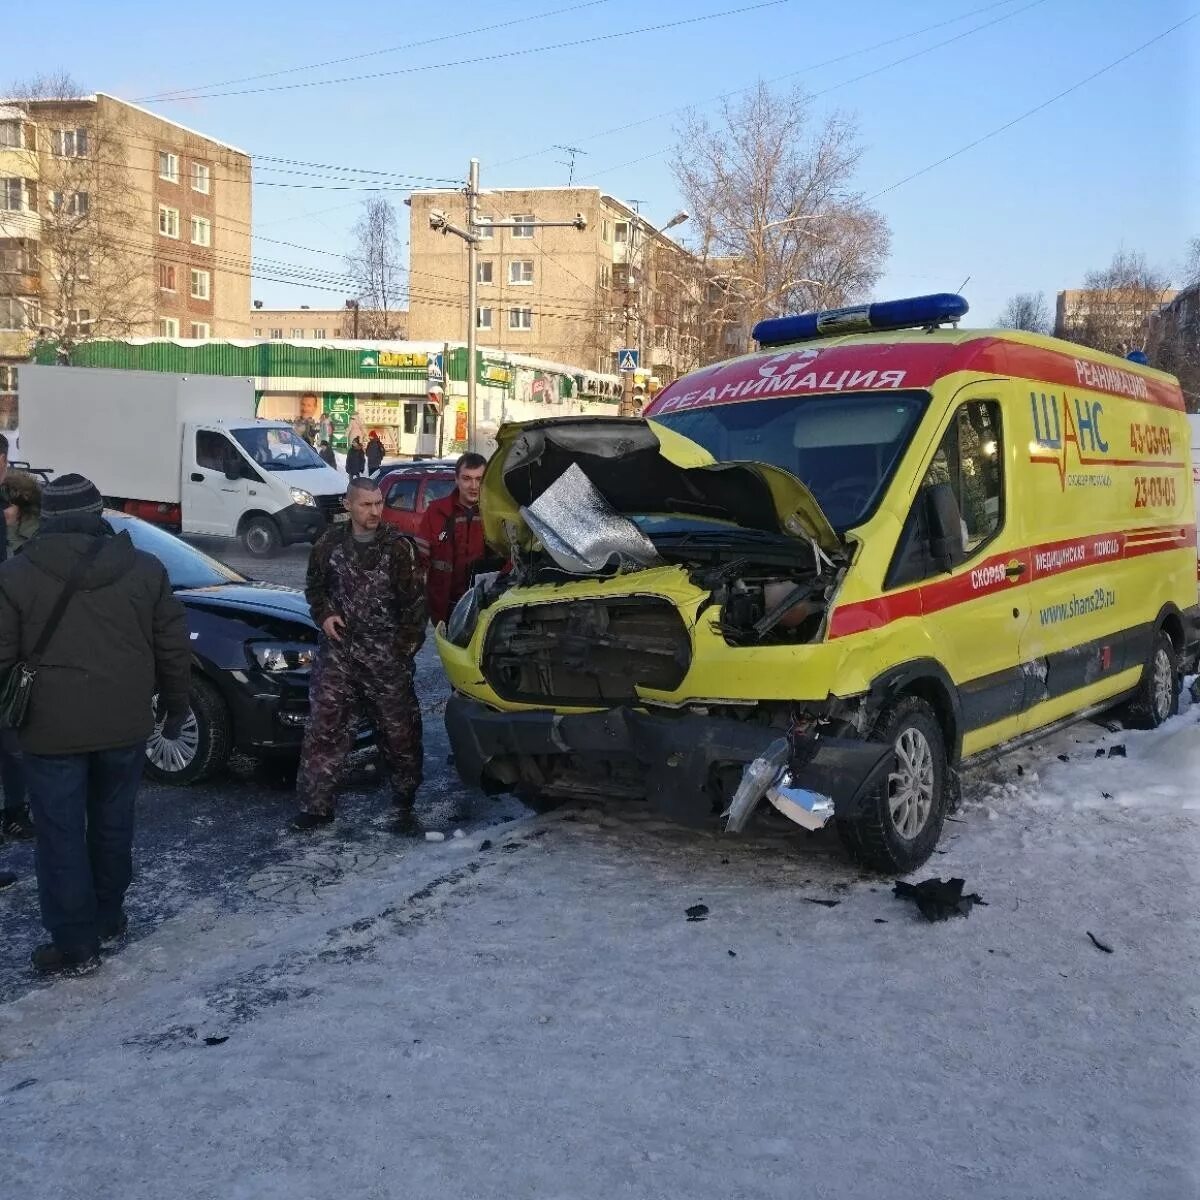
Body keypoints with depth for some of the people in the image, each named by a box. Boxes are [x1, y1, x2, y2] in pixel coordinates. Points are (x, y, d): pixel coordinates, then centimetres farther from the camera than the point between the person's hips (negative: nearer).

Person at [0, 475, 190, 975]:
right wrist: (176, 706, 16)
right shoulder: (144, 568, 2)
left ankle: (75, 943, 11)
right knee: (112, 824, 19)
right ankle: (108, 918, 32)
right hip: (125, 725, 3)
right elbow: (173, 647, 4)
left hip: (52, 729, -3)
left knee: (61, 835, 6)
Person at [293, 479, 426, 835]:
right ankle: (316, 805, 10)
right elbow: (315, 587, 17)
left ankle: (405, 806, 18)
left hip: (386, 656, -2)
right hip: (338, 652, 2)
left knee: (400, 731, 3)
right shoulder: (330, 543, 4)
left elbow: (415, 600, -3)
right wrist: (323, 615, -1)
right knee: (324, 727, 0)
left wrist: (407, 643, -8)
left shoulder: (398, 547, -5)